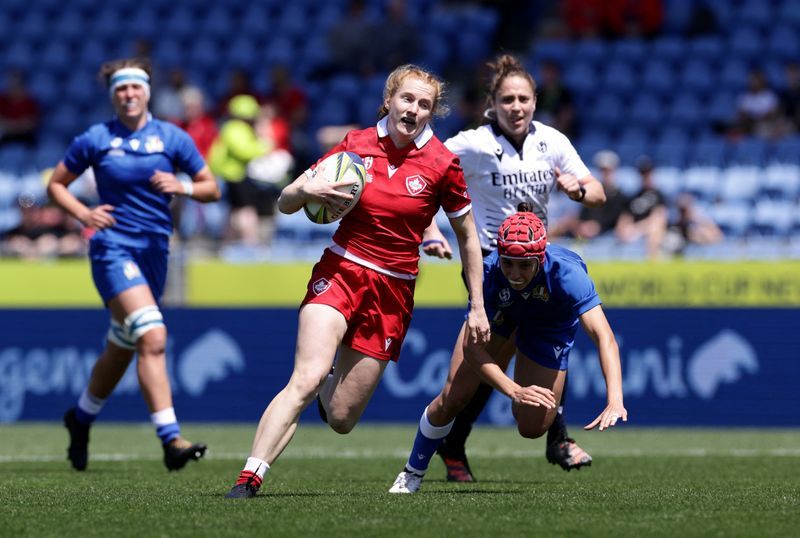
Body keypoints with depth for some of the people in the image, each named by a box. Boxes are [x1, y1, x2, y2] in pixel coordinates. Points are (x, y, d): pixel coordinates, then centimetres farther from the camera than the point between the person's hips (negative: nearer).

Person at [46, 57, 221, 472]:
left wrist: (182, 187, -13)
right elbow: (55, 184, 8)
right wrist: (82, 213, -10)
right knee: (153, 337, -23)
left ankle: (81, 419, 41)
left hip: (154, 250, 4)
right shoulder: (95, 140, 0)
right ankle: (171, 440, -27)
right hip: (113, 247, -4)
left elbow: (211, 189, 8)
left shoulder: (171, 138, 5)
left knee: (121, 350, 15)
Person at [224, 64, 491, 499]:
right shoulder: (357, 144, -1)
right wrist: (307, 191, -20)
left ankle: (328, 386, 38)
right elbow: (286, 203, 4)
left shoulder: (441, 163, -5)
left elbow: (467, 235, 7)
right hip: (340, 272, -1)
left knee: (340, 420, 0)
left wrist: (477, 308, 5)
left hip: (393, 292, 1)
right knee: (306, 378, -26)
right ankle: (249, 478, -26)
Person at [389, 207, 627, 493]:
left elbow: (604, 336, -52)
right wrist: (515, 391, -55)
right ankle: (412, 473, 20)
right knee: (452, 398, -7)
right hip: (500, 313, 0)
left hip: (550, 326, 0)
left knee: (532, 427, -6)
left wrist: (615, 400, -67)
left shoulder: (566, 273, -44)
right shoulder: (488, 272, -39)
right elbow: (471, 347, -40)